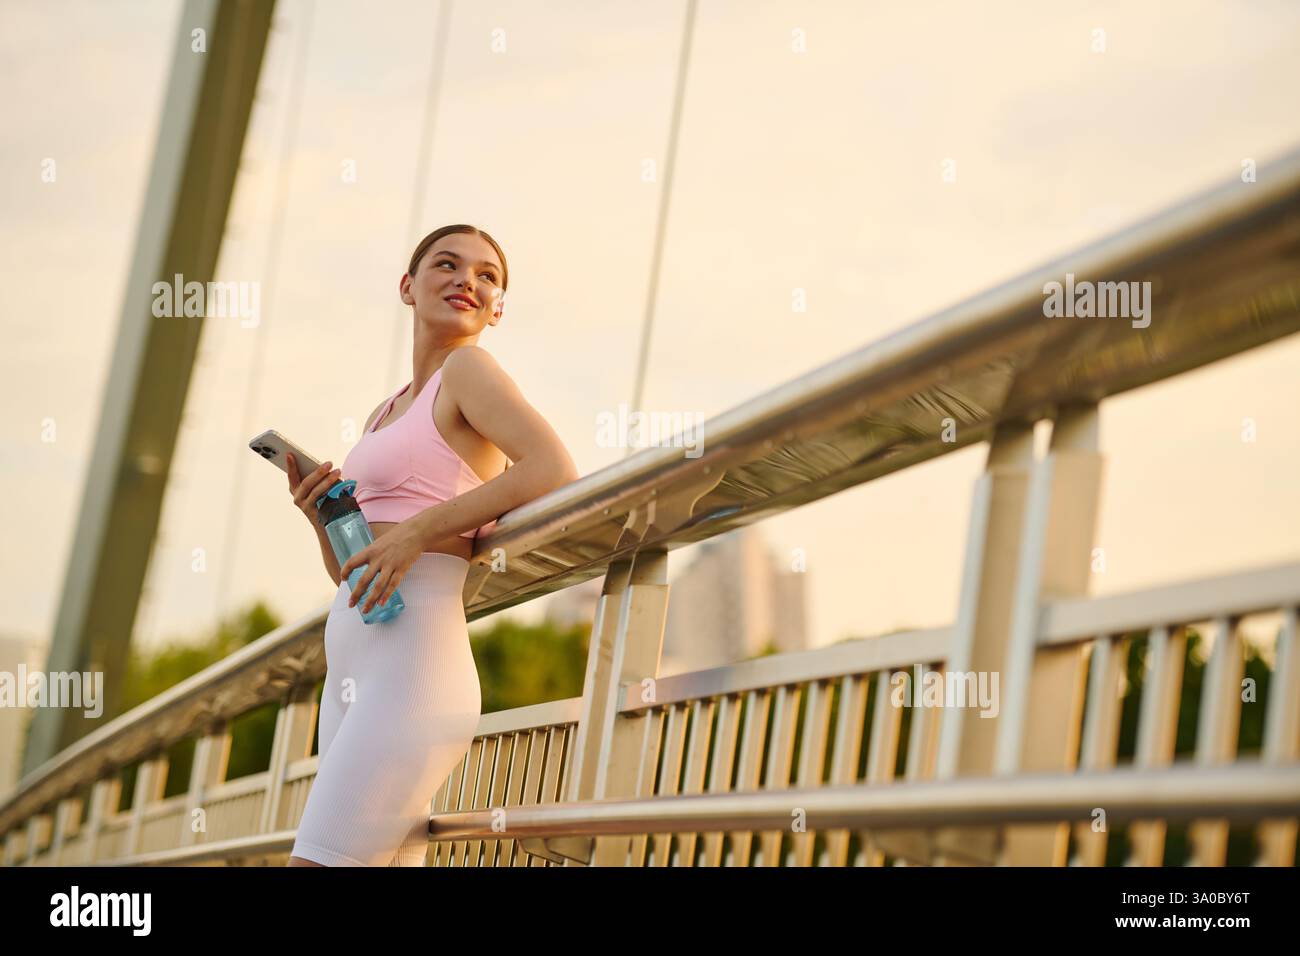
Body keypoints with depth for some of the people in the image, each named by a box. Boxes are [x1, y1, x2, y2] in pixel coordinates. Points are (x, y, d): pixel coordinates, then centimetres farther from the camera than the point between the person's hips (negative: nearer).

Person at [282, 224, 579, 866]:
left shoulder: (469, 368, 0)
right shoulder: (385, 416, 23)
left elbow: (555, 471, -18)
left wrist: (420, 530, -20)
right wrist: (322, 519, 4)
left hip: (413, 662, -9)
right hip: (351, 669, 9)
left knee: (318, 861, -14)